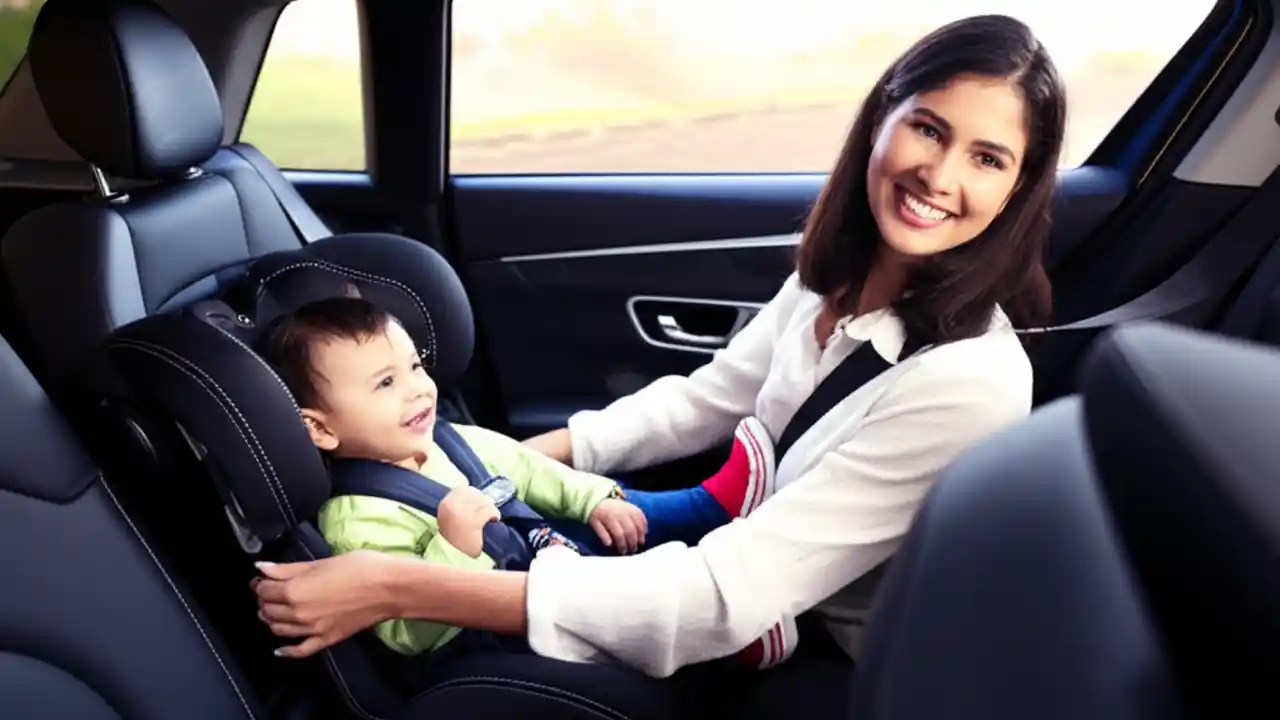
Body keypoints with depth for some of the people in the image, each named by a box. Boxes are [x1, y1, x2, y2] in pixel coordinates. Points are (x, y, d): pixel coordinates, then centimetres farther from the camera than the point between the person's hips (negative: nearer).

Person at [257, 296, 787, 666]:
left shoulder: (452, 441, 3)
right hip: (499, 631, -10)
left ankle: (715, 503, 9)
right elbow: (407, 636, -26)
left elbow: (529, 472, 15)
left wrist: (597, 499, 3)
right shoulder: (357, 520, -22)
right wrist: (455, 550, -37)